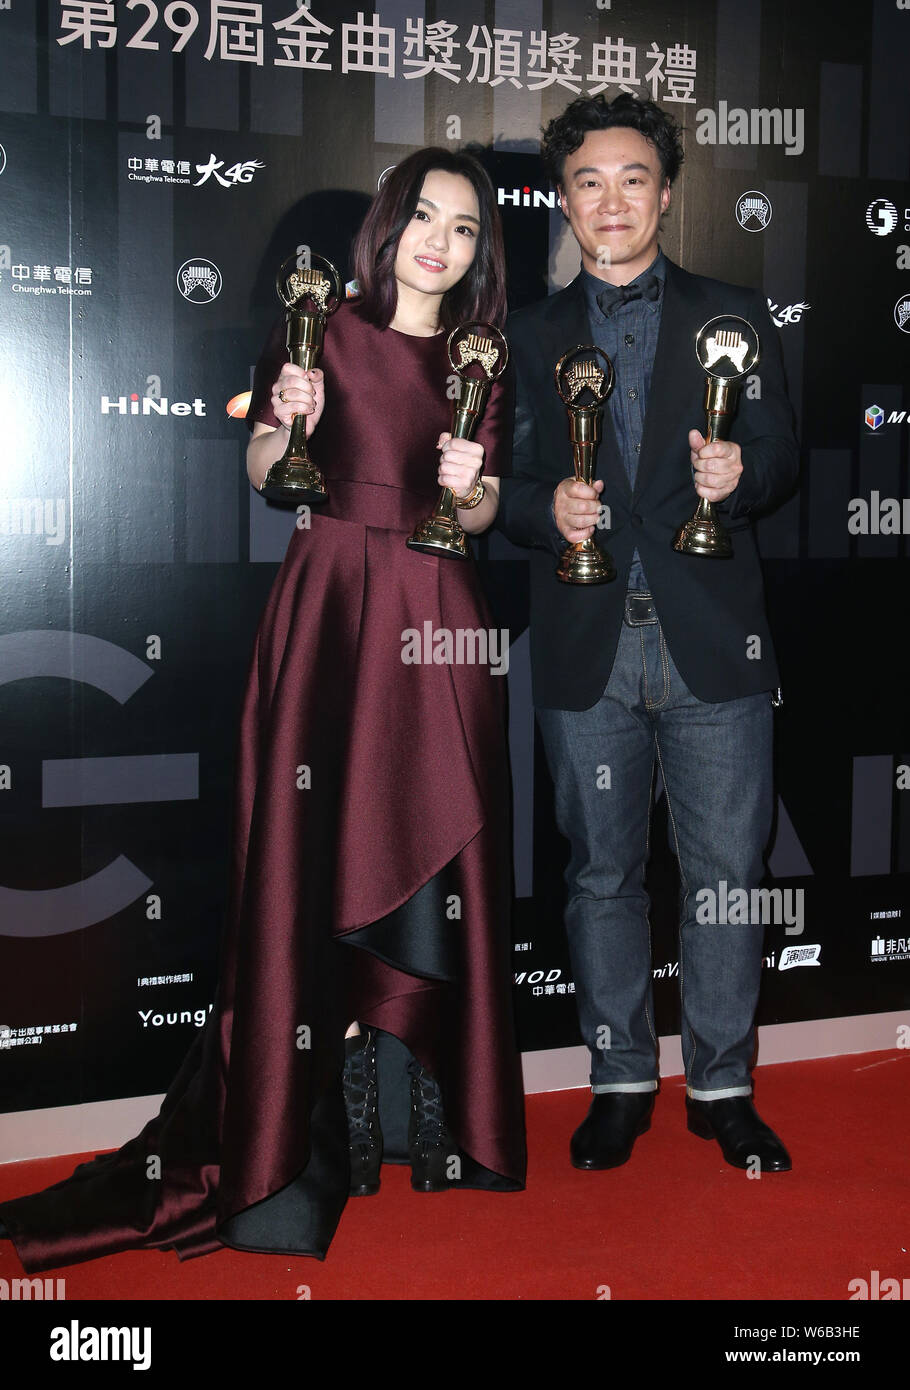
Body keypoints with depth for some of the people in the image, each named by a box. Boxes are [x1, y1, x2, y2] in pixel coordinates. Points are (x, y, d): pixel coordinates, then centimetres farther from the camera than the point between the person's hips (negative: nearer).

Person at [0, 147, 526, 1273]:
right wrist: (283, 424, -13)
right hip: (329, 609, -3)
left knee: (434, 863, 2)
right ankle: (295, 1146, 4)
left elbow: (480, 515, 15)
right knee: (315, 861, -5)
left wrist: (468, 487, -7)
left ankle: (424, 1113, 16)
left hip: (436, 625, 3)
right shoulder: (321, 331, 5)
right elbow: (263, 476, 7)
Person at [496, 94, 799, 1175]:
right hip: (585, 647, 1)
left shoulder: (734, 317, 10)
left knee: (726, 871, 2)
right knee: (602, 872, 8)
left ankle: (723, 1086, 17)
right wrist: (547, 508, -12)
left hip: (710, 638, -1)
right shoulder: (528, 336, 13)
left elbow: (778, 458, 6)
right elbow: (504, 480, 10)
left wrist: (740, 474, -16)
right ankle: (620, 1082, 22)